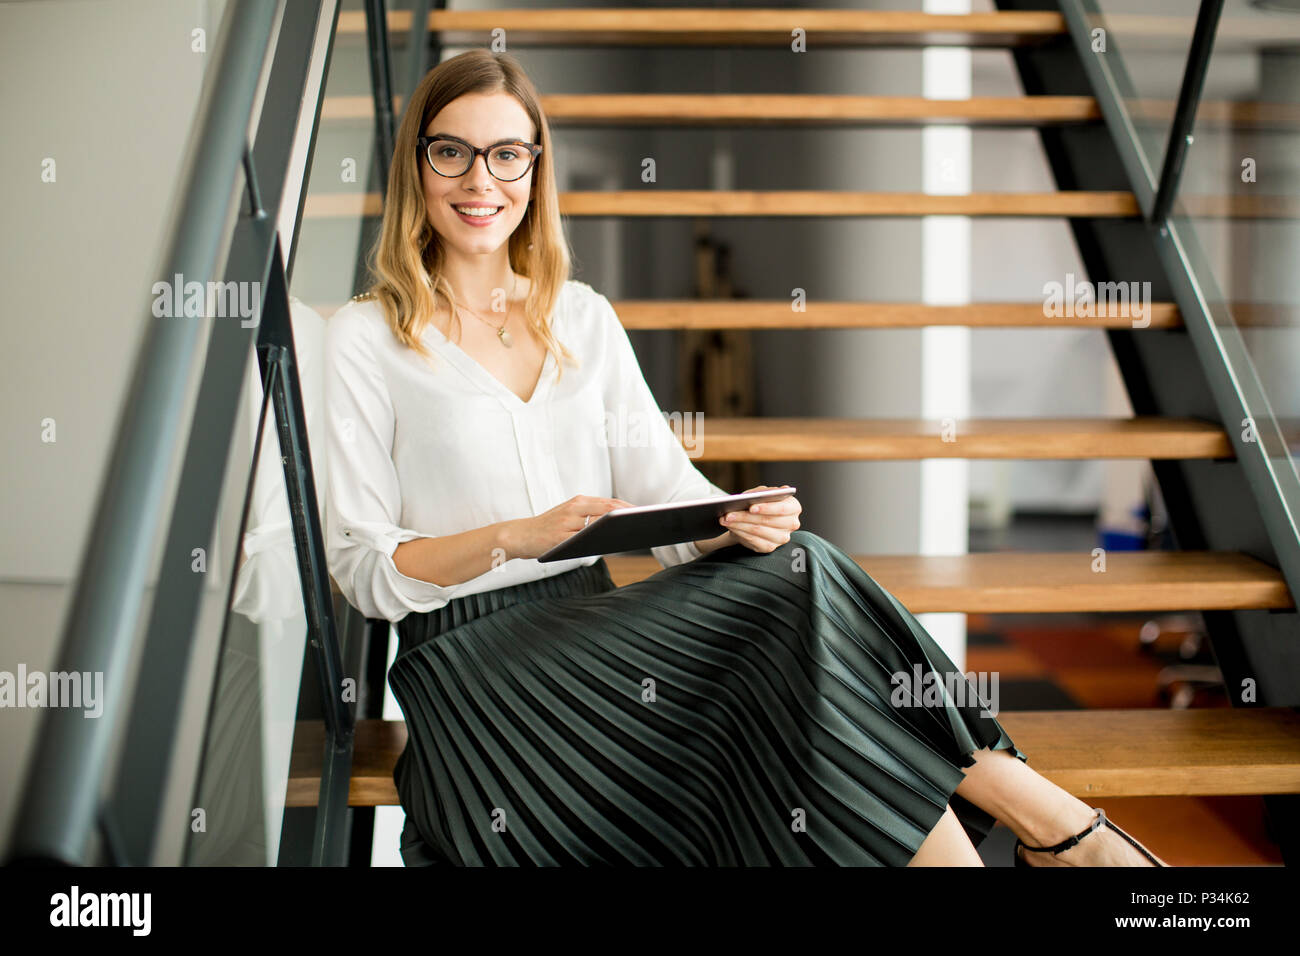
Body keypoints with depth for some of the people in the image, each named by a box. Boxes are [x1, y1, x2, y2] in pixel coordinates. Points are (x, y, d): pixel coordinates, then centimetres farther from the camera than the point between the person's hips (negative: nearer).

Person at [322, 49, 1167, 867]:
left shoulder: (582, 317, 13)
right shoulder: (368, 340, 1)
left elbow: (664, 490, 8)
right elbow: (362, 566, -4)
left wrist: (740, 525, -14)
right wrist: (515, 537, -19)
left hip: (592, 619, 5)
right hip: (470, 664, -4)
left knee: (796, 570, -25)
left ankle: (1055, 827, -22)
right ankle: (1059, 828, -21)